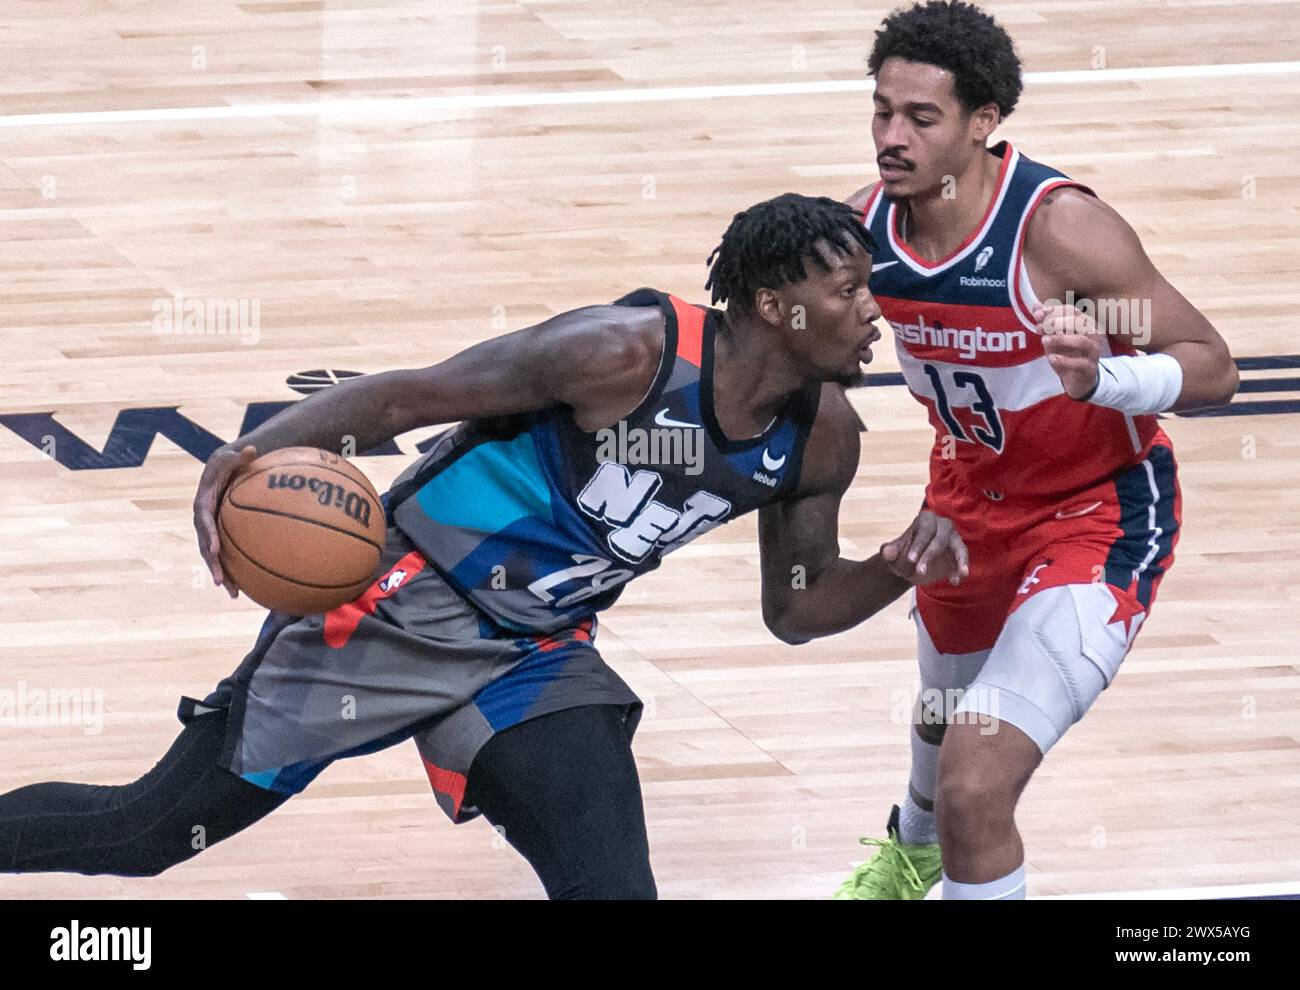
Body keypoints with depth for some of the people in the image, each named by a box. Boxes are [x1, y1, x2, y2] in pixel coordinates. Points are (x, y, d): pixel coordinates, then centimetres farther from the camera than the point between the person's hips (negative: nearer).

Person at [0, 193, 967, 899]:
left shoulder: (823, 438, -4)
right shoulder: (626, 355, -25)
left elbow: (796, 607, 11)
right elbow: (404, 395, -20)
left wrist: (898, 570, -11)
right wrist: (251, 453, -35)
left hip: (539, 658, 6)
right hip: (404, 610, -6)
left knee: (616, 890, -11)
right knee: (149, 831, 0)